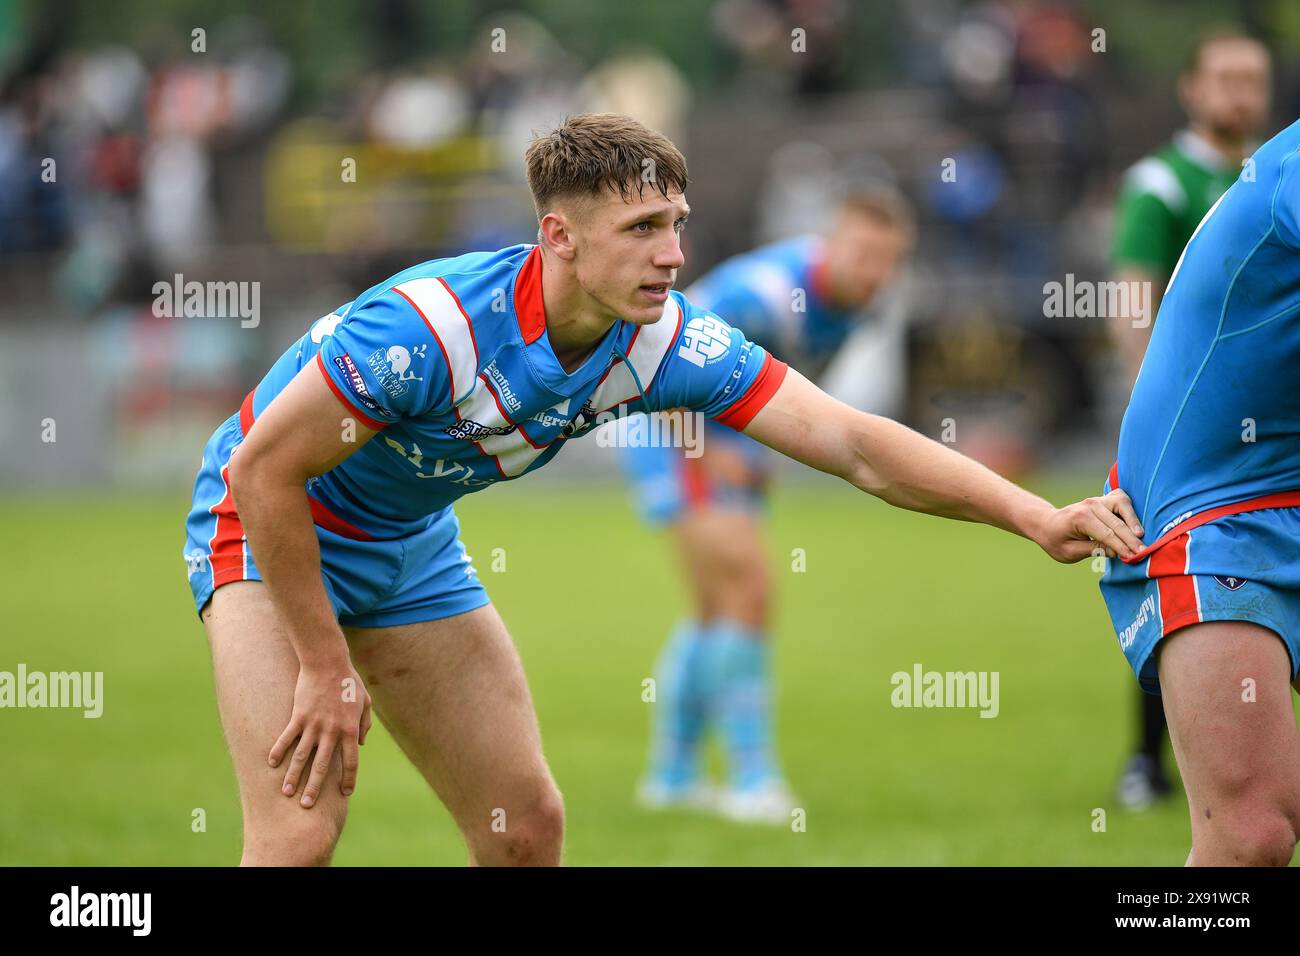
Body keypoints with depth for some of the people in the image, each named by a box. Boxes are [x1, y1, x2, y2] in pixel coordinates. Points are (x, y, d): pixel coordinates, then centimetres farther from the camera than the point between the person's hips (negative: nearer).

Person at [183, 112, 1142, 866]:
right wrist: (326, 668, -23)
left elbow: (856, 442, -18)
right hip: (271, 529, -7)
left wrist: (1037, 515, -29)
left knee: (525, 826, 3)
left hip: (410, 545, 7)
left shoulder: (670, 341, -18)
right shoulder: (432, 325, -36)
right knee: (300, 833, -21)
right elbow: (263, 470, -28)